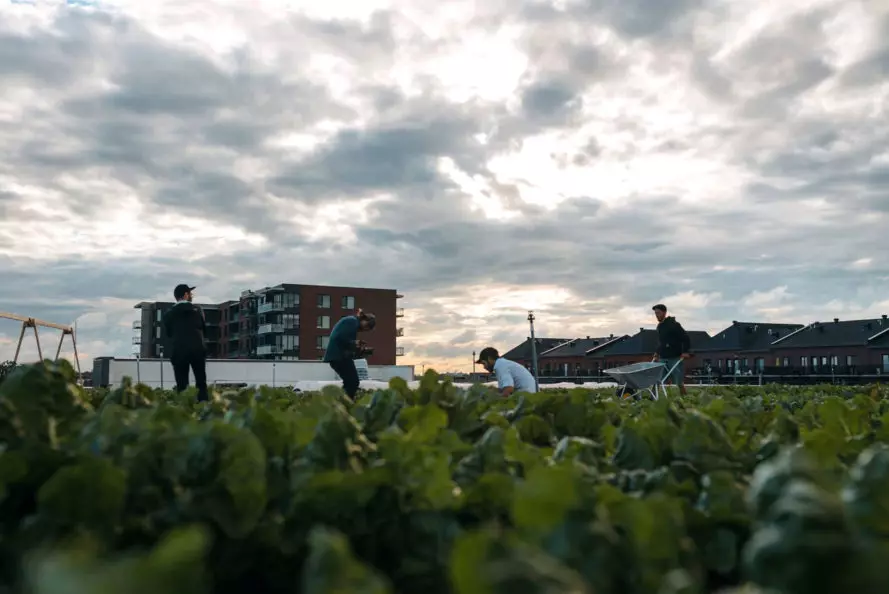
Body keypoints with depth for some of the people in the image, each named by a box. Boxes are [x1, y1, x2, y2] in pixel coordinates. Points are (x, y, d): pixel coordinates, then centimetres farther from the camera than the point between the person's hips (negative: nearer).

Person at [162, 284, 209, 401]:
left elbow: (168, 333, 8)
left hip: (178, 351, 0)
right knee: (201, 384, 6)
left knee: (181, 386, 2)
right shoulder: (197, 309, 2)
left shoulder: (169, 314, 2)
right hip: (197, 349, 0)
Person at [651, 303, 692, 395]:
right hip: (663, 359, 7)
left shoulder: (673, 325, -11)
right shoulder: (659, 326, 13)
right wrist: (657, 353, 16)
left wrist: (686, 352, -19)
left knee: (679, 383, -3)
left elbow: (686, 338, -12)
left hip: (675, 358, -7)